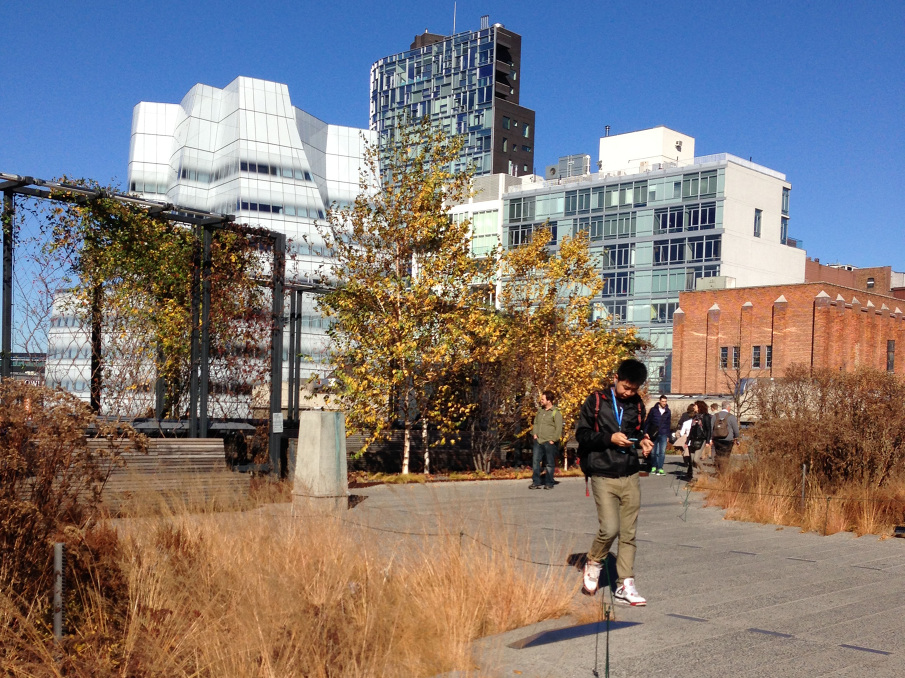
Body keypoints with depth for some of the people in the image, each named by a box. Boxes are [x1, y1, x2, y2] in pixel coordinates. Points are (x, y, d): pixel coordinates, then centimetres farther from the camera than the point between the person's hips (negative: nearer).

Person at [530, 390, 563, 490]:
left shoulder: (556, 413, -8)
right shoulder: (540, 410, 12)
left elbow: (559, 428, -9)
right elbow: (535, 423, 23)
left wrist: (553, 440, -12)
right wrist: (535, 434, 9)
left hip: (549, 443, -6)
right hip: (538, 441, 6)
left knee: (549, 464, 4)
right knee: (535, 461, 2)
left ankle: (549, 483, 13)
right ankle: (536, 482, 7)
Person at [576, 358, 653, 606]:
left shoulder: (637, 404, 10)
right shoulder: (596, 401, -3)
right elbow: (581, 434, -4)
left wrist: (642, 441, 2)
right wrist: (609, 438, -16)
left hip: (630, 476, 4)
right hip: (603, 476, -4)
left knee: (628, 534, 4)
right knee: (610, 529, -14)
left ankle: (625, 585, 11)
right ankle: (594, 563, 15)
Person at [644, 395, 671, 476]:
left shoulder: (668, 412, 7)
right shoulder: (653, 410, -1)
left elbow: (668, 424, 13)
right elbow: (648, 421, 1)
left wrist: (668, 435, 10)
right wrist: (646, 432, -5)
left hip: (663, 435, 1)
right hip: (653, 435, -1)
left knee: (662, 452, -7)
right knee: (653, 452, 6)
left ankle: (660, 468, -6)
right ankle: (653, 467, 17)